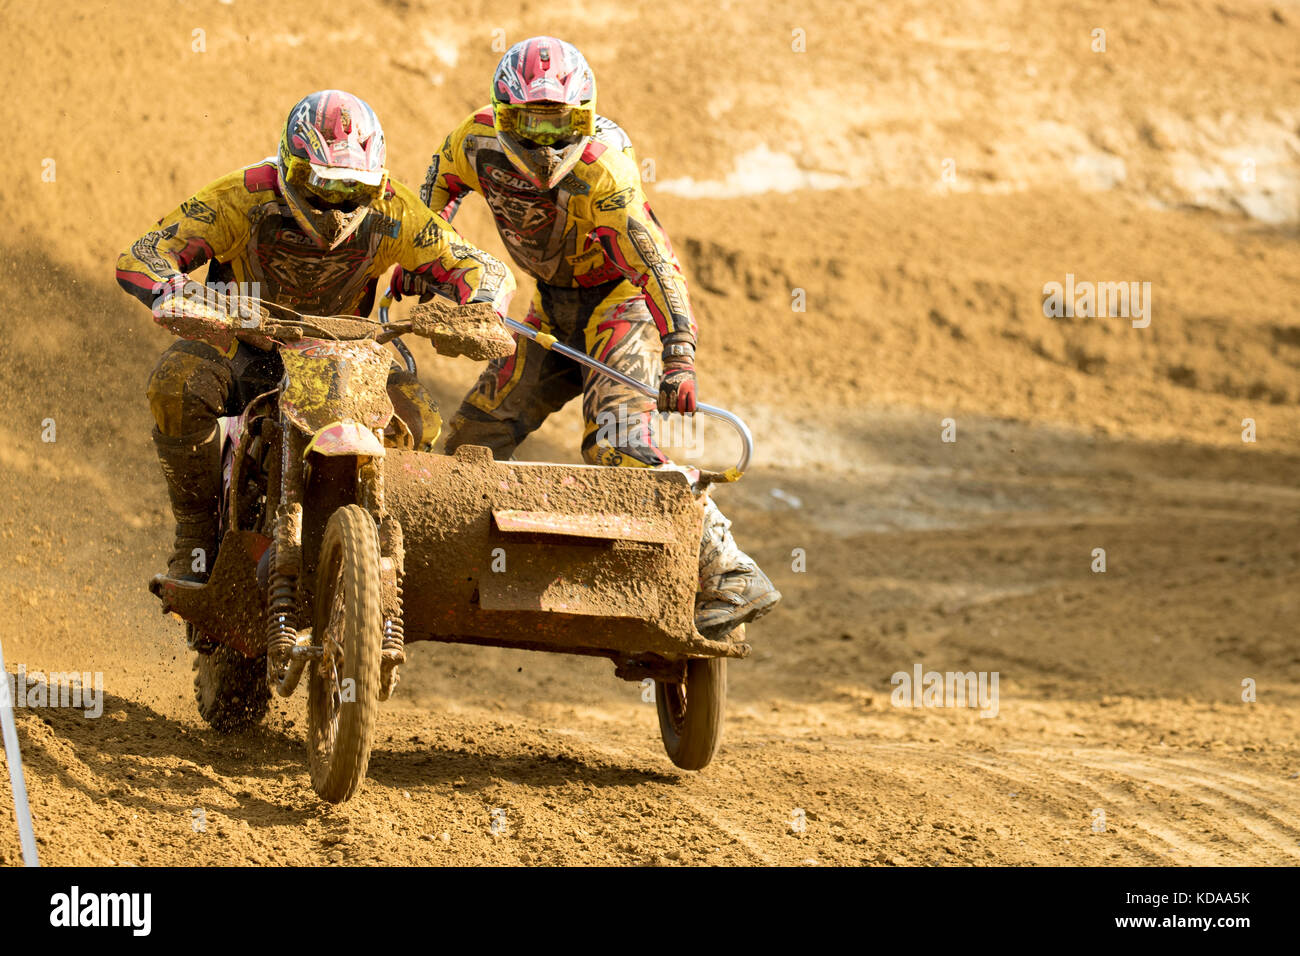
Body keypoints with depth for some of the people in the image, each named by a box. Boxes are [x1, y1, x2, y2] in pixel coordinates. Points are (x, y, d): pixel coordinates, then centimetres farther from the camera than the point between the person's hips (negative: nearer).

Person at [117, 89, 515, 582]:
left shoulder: (391, 212, -18)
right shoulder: (245, 197, -23)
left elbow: (486, 271, -14)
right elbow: (139, 258, -26)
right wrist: (177, 298, -49)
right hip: (244, 345, -2)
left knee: (416, 421, -24)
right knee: (175, 383, -34)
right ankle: (196, 536, -14)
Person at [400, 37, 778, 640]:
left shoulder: (601, 166, -31)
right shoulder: (480, 141, -14)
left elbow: (651, 257, -38)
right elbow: (443, 181, 12)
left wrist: (679, 355, -47)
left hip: (621, 298, -6)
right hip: (554, 307, 7)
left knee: (616, 445, -25)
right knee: (478, 430, 4)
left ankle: (730, 576, -26)